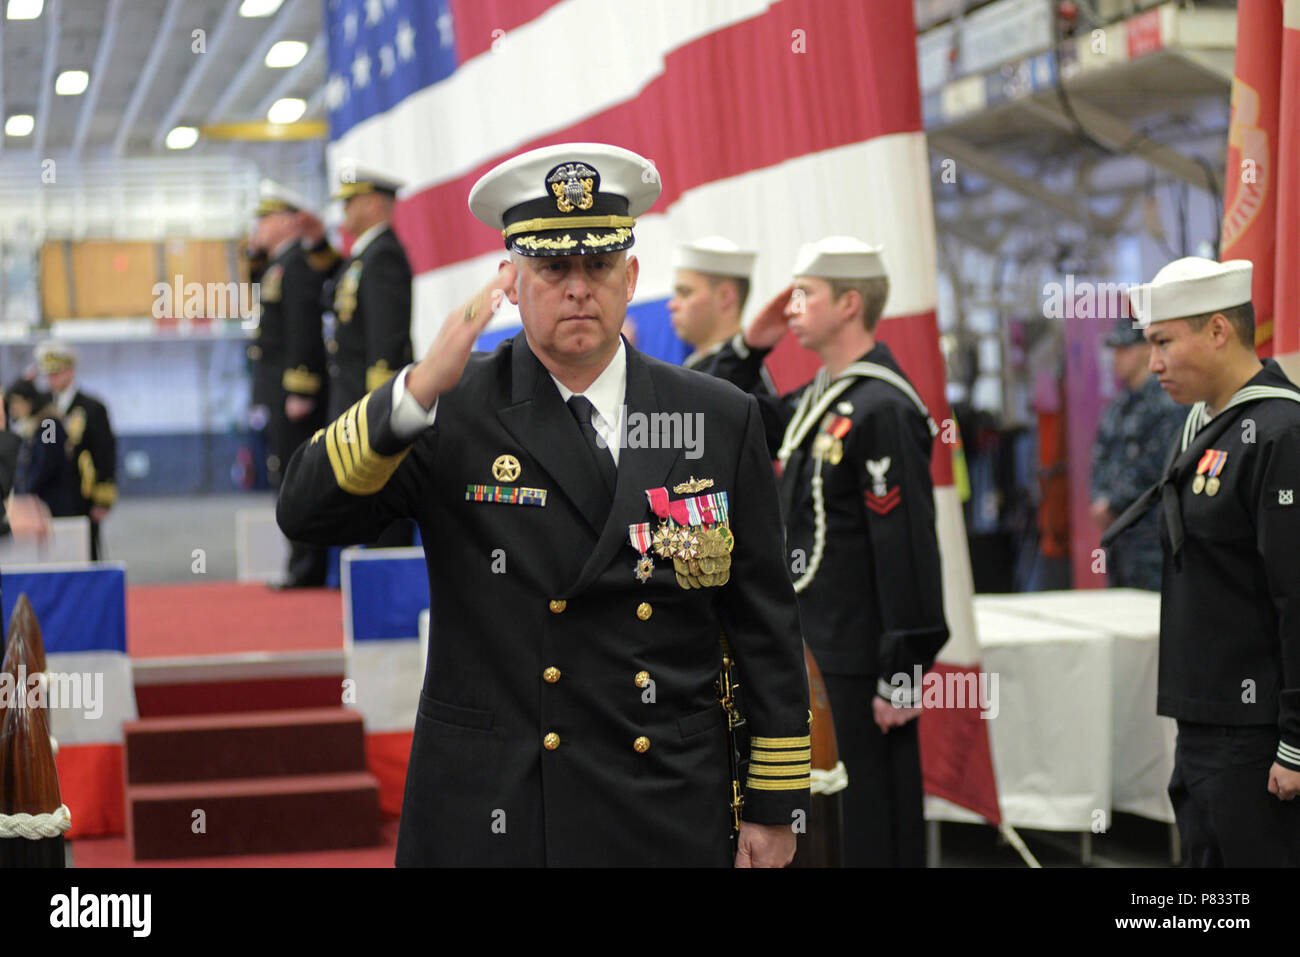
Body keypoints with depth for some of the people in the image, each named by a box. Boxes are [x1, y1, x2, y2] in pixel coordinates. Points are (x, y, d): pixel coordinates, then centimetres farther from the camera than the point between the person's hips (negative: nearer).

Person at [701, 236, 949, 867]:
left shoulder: (882, 409, -17)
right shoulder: (816, 400, 12)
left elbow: (907, 549, -20)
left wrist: (903, 675, -21)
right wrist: (748, 347, 11)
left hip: (864, 660, -9)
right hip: (814, 648, 10)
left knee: (875, 817, -1)